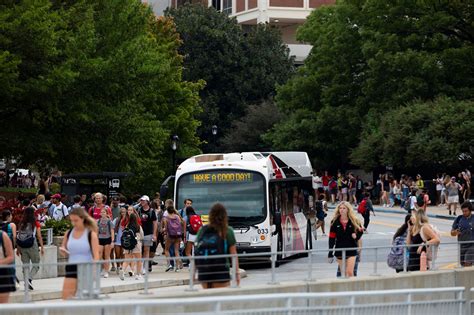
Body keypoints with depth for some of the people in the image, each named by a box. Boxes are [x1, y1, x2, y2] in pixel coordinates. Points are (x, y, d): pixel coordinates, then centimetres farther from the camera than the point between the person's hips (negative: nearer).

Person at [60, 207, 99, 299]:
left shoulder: (91, 234, -5)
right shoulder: (69, 234, 6)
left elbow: (96, 255, -10)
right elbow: (65, 253, 19)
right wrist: (63, 251, -6)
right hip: (71, 268, 3)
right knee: (66, 297, -5)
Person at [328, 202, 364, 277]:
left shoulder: (354, 221, -2)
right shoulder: (335, 222, 0)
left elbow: (360, 230, 14)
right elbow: (332, 238, 0)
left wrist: (356, 236, -9)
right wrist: (330, 253, -3)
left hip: (351, 250, -2)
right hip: (340, 250, 2)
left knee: (350, 272, -12)